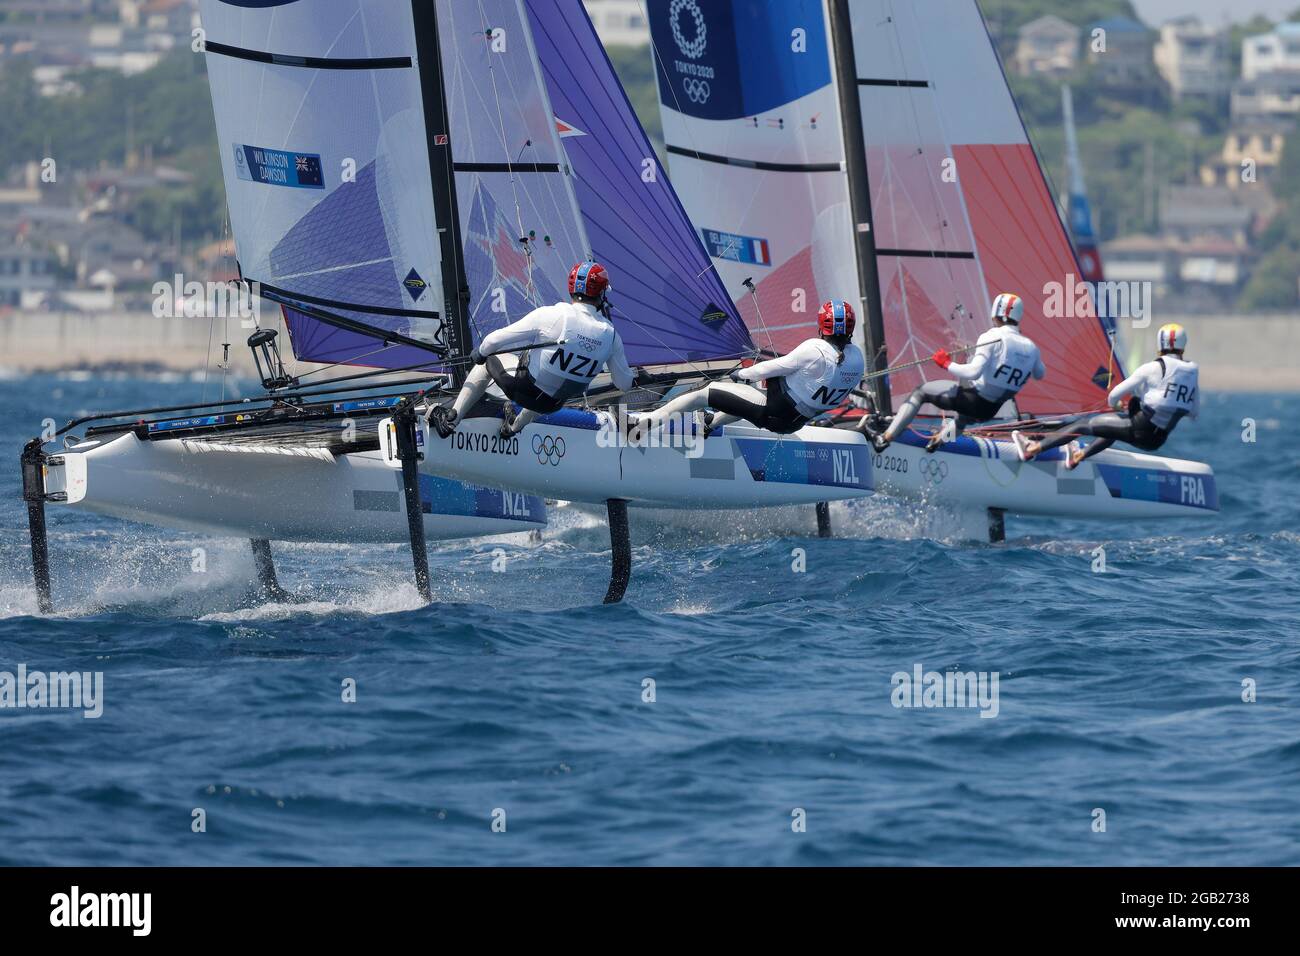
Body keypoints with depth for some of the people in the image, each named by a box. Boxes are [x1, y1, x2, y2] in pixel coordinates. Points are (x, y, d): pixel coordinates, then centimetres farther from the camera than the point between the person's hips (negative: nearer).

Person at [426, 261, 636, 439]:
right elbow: (624, 383, 1)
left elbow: (496, 340, -14)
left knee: (488, 359, 25)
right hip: (553, 405, 3)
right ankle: (517, 425, 42)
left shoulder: (550, 315, -20)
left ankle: (452, 417, 22)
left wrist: (480, 352, 9)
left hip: (523, 390, -3)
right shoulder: (610, 334, -12)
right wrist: (634, 380, 26)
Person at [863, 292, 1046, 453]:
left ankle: (885, 438, 11)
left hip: (974, 399, -6)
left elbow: (974, 372, -29)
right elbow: (1040, 374, 18)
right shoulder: (1030, 347, -1)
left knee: (920, 392, 13)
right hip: (990, 411, 6)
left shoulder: (992, 338, -20)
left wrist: (947, 364, -15)